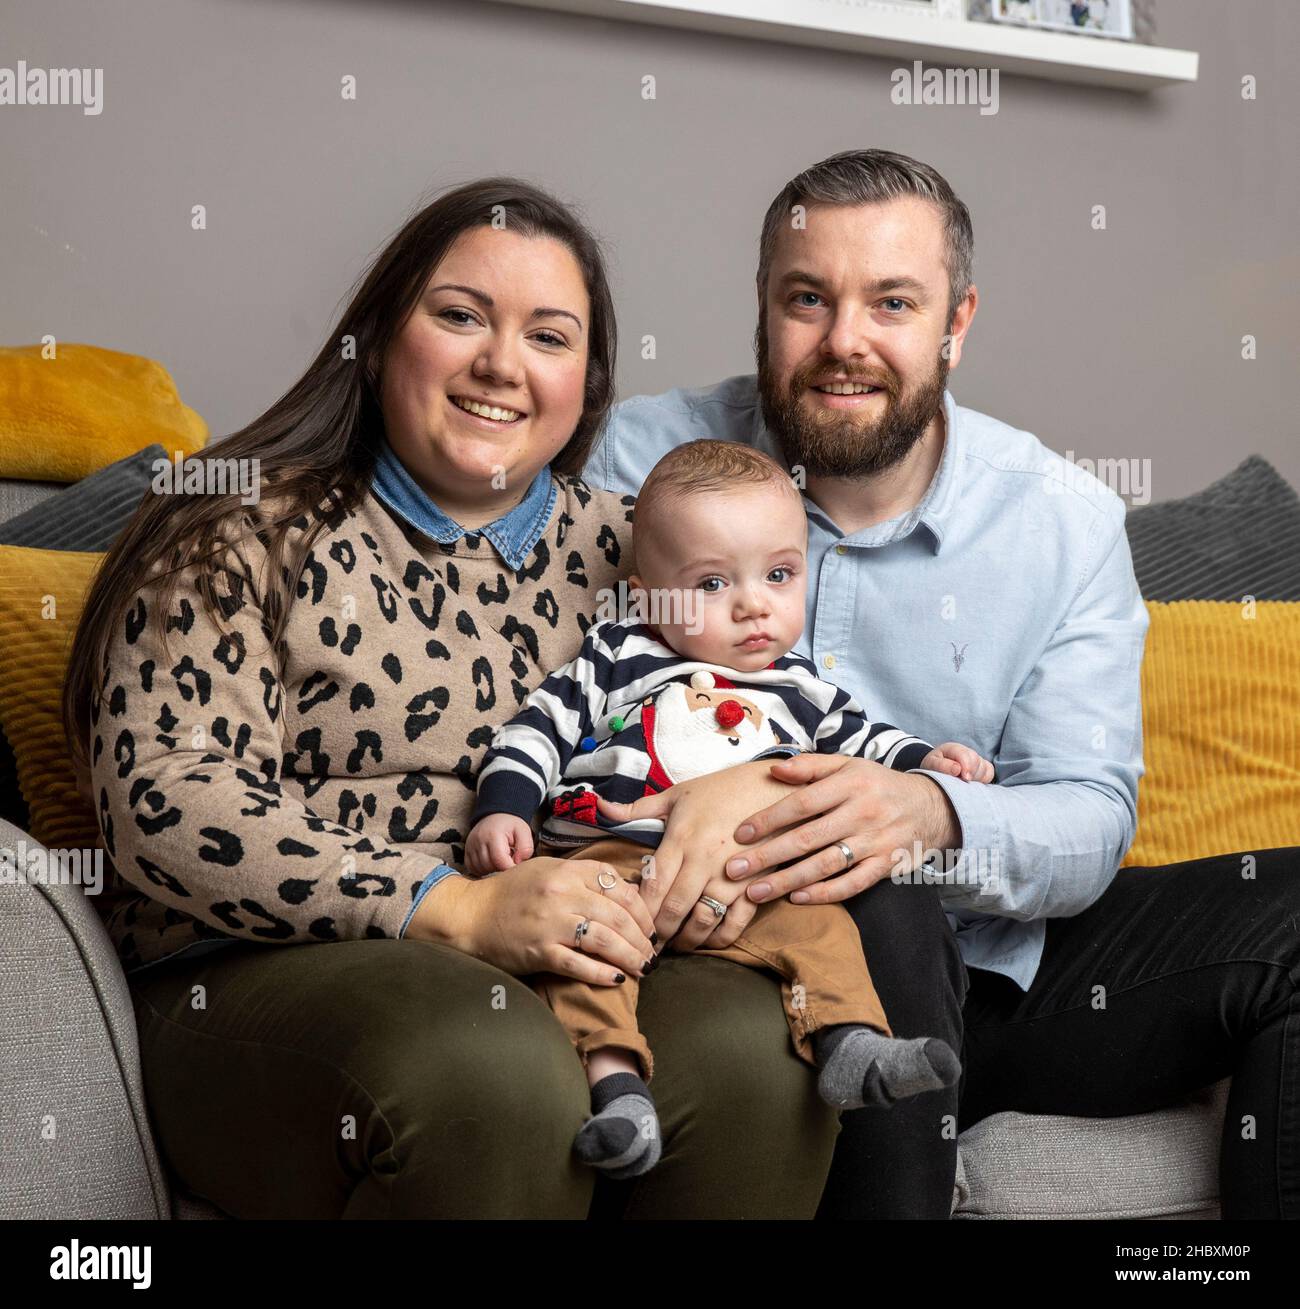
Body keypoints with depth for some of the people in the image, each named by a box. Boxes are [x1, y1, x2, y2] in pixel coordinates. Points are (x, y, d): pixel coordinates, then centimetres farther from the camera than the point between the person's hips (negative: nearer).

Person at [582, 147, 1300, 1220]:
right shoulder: (648, 459, -4)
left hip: (1001, 966, 3)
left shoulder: (1065, 520, 0)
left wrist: (933, 819, -31)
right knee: (876, 908, -36)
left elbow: (1090, 817, -7)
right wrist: (678, 801, -34)